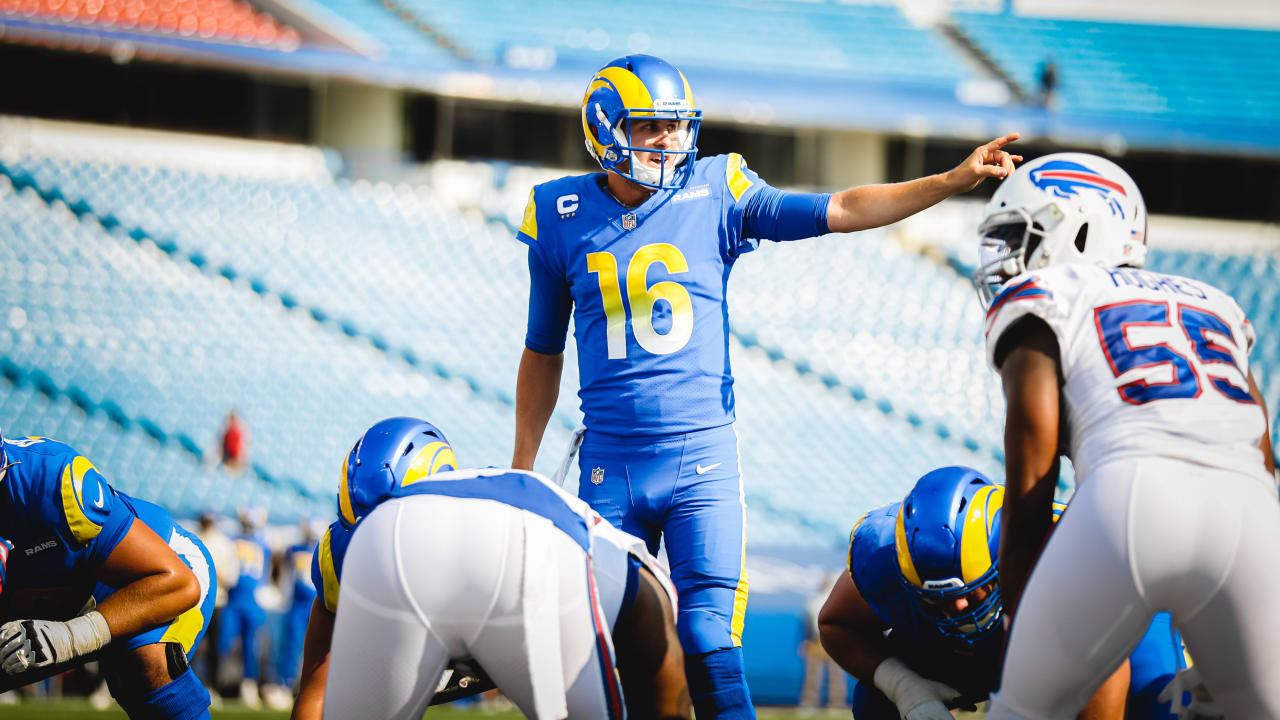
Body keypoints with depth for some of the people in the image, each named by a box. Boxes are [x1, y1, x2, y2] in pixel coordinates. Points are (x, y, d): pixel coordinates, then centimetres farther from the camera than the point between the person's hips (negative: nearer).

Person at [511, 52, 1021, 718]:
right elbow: (543, 352, 15)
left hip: (703, 462, -1)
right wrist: (522, 466, 16)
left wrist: (955, 180, -8)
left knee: (710, 647, -9)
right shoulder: (561, 218, 4)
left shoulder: (715, 194, 1)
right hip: (610, 464, 1)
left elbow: (841, 211, 0)